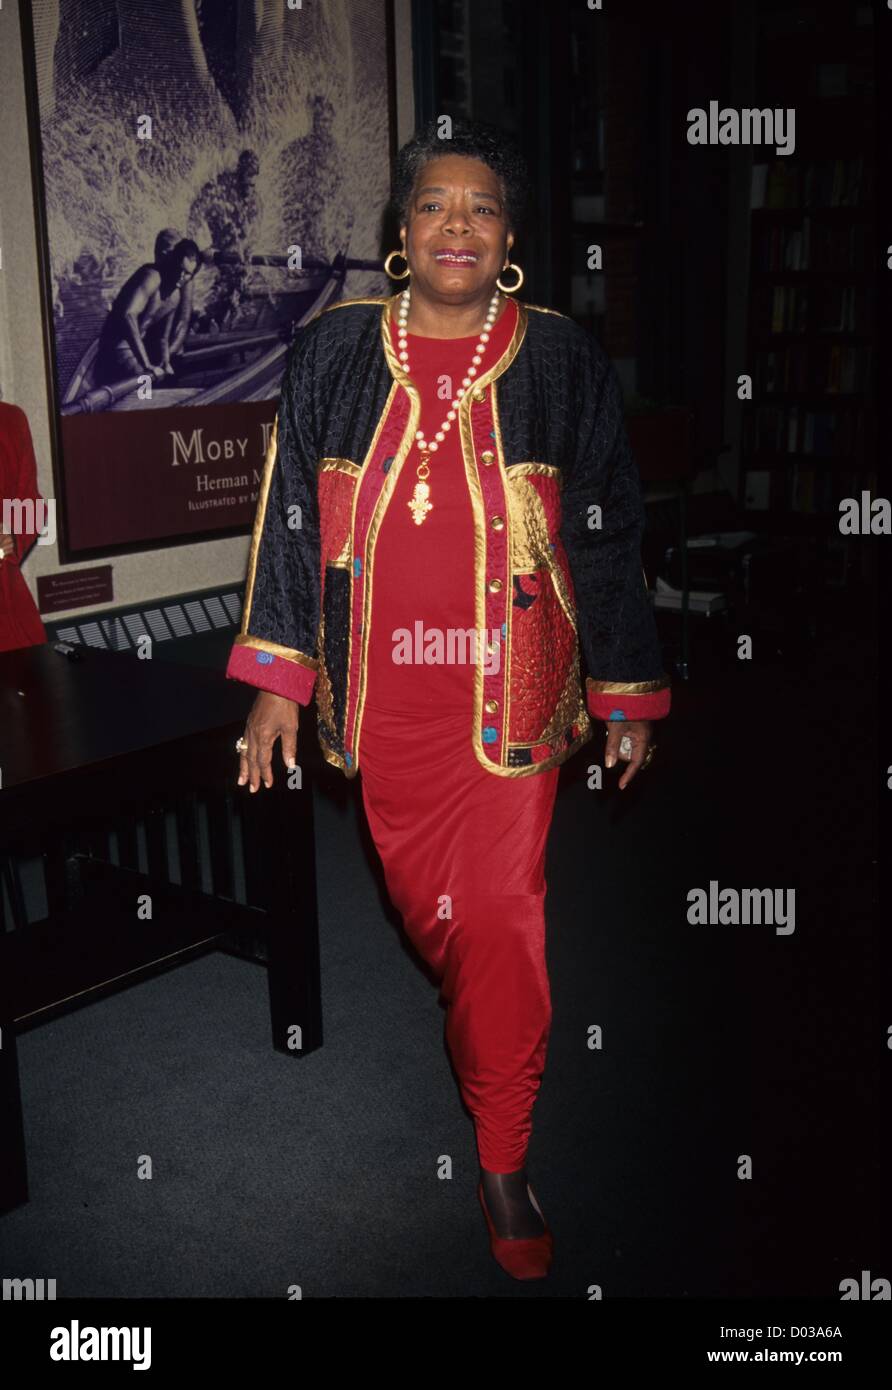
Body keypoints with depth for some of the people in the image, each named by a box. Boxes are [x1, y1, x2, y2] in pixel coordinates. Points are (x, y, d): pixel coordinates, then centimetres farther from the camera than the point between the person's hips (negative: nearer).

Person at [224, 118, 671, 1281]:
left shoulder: (561, 361, -2)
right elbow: (291, 516, 4)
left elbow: (607, 533, 2)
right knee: (422, 905, 18)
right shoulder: (333, 353, 1)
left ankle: (505, 1160, 18)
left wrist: (628, 694, 3)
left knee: (501, 925, -1)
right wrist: (277, 680, 0)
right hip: (381, 699, 2)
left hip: (508, 697, -2)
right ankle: (486, 1029, 51)